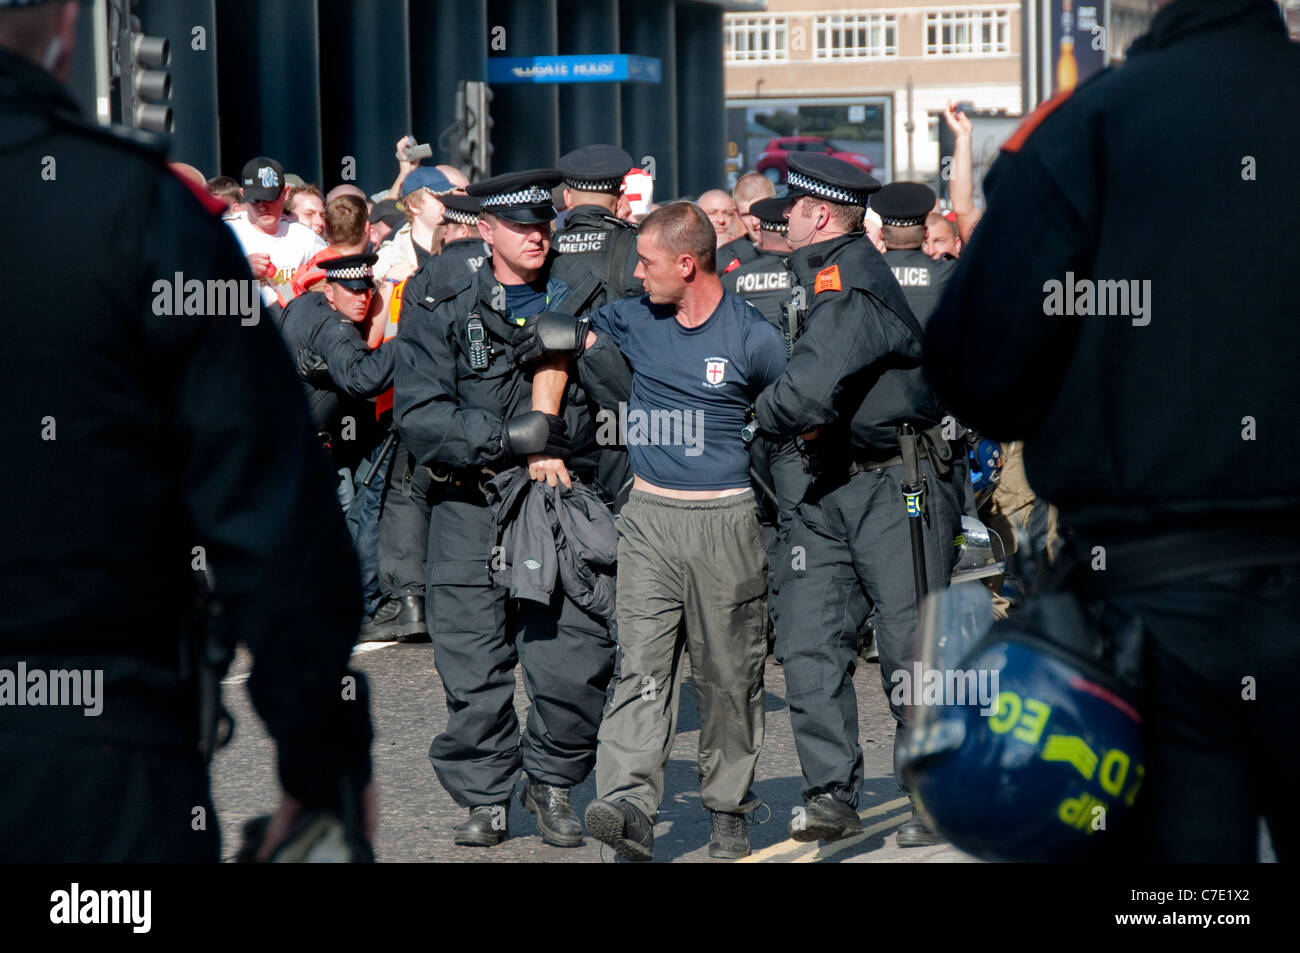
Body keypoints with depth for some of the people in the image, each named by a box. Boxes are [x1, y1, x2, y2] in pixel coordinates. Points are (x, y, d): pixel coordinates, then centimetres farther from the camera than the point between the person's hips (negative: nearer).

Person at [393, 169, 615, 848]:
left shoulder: (572, 301, 13)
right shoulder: (443, 316, 4)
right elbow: (420, 421, -7)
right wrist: (515, 439, -14)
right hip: (470, 508, -1)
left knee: (578, 657, -7)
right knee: (474, 670, -1)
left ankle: (552, 780, 14)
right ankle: (486, 797, 14)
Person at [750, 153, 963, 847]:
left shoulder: (849, 277, -16)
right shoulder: (826, 276, 16)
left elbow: (811, 390, -24)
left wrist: (757, 415, -7)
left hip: (898, 485, -9)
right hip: (831, 490, 9)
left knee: (911, 651, -3)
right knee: (809, 642, 1)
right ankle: (832, 795, 4)